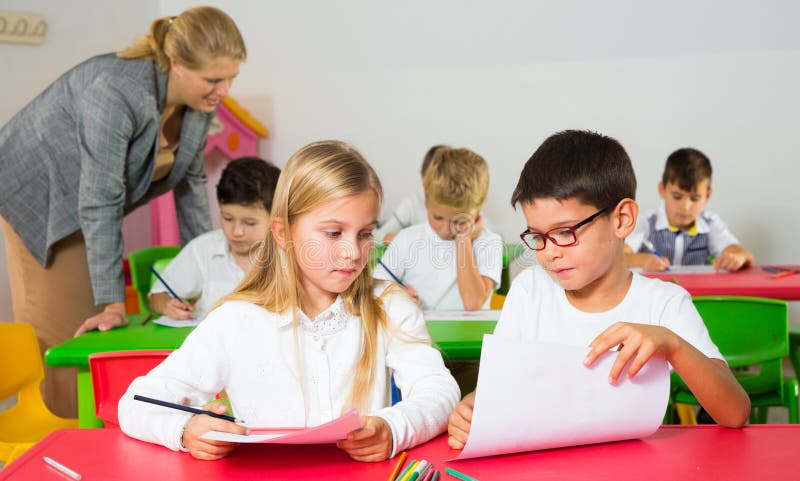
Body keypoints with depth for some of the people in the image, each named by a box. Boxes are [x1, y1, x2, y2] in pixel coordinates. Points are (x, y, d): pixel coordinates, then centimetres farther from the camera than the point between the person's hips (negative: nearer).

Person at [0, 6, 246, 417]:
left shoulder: (201, 103, -14)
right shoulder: (118, 93, -38)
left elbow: (190, 179, 1)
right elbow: (101, 202, -36)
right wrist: (113, 303, -32)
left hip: (86, 196, 7)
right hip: (37, 190, -7)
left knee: (92, 312, 7)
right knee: (57, 320, -3)